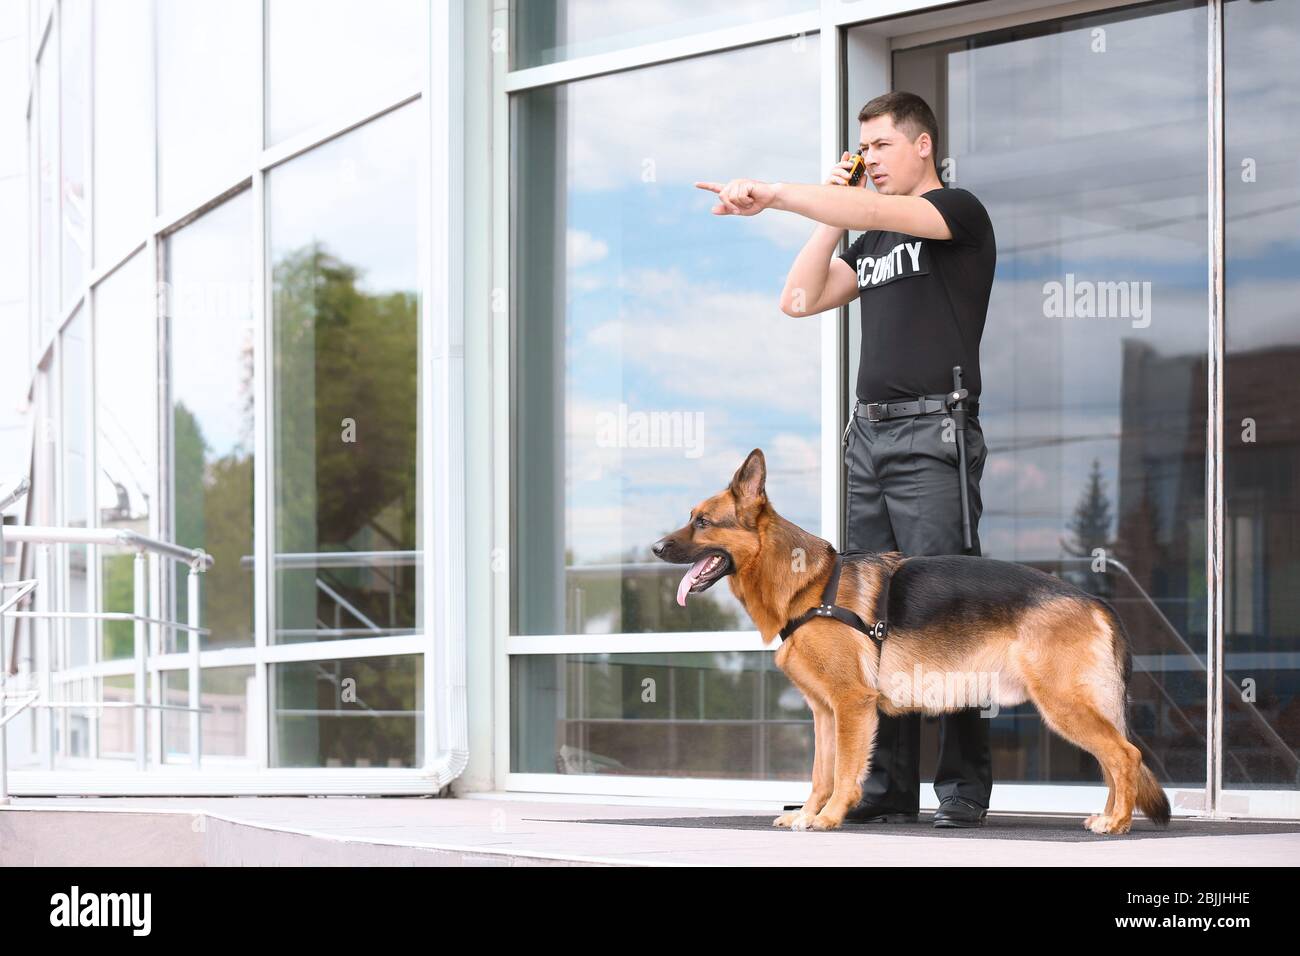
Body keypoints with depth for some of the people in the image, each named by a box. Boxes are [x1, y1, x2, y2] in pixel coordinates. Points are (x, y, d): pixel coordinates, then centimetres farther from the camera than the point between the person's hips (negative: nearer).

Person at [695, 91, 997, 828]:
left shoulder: (959, 212, -1)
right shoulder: (870, 241, 22)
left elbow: (877, 211, -19)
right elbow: (800, 299, 15)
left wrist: (772, 195, -26)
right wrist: (830, 208, 11)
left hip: (931, 434, -8)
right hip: (869, 434, 8)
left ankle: (966, 787, -11)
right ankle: (889, 785, 5)